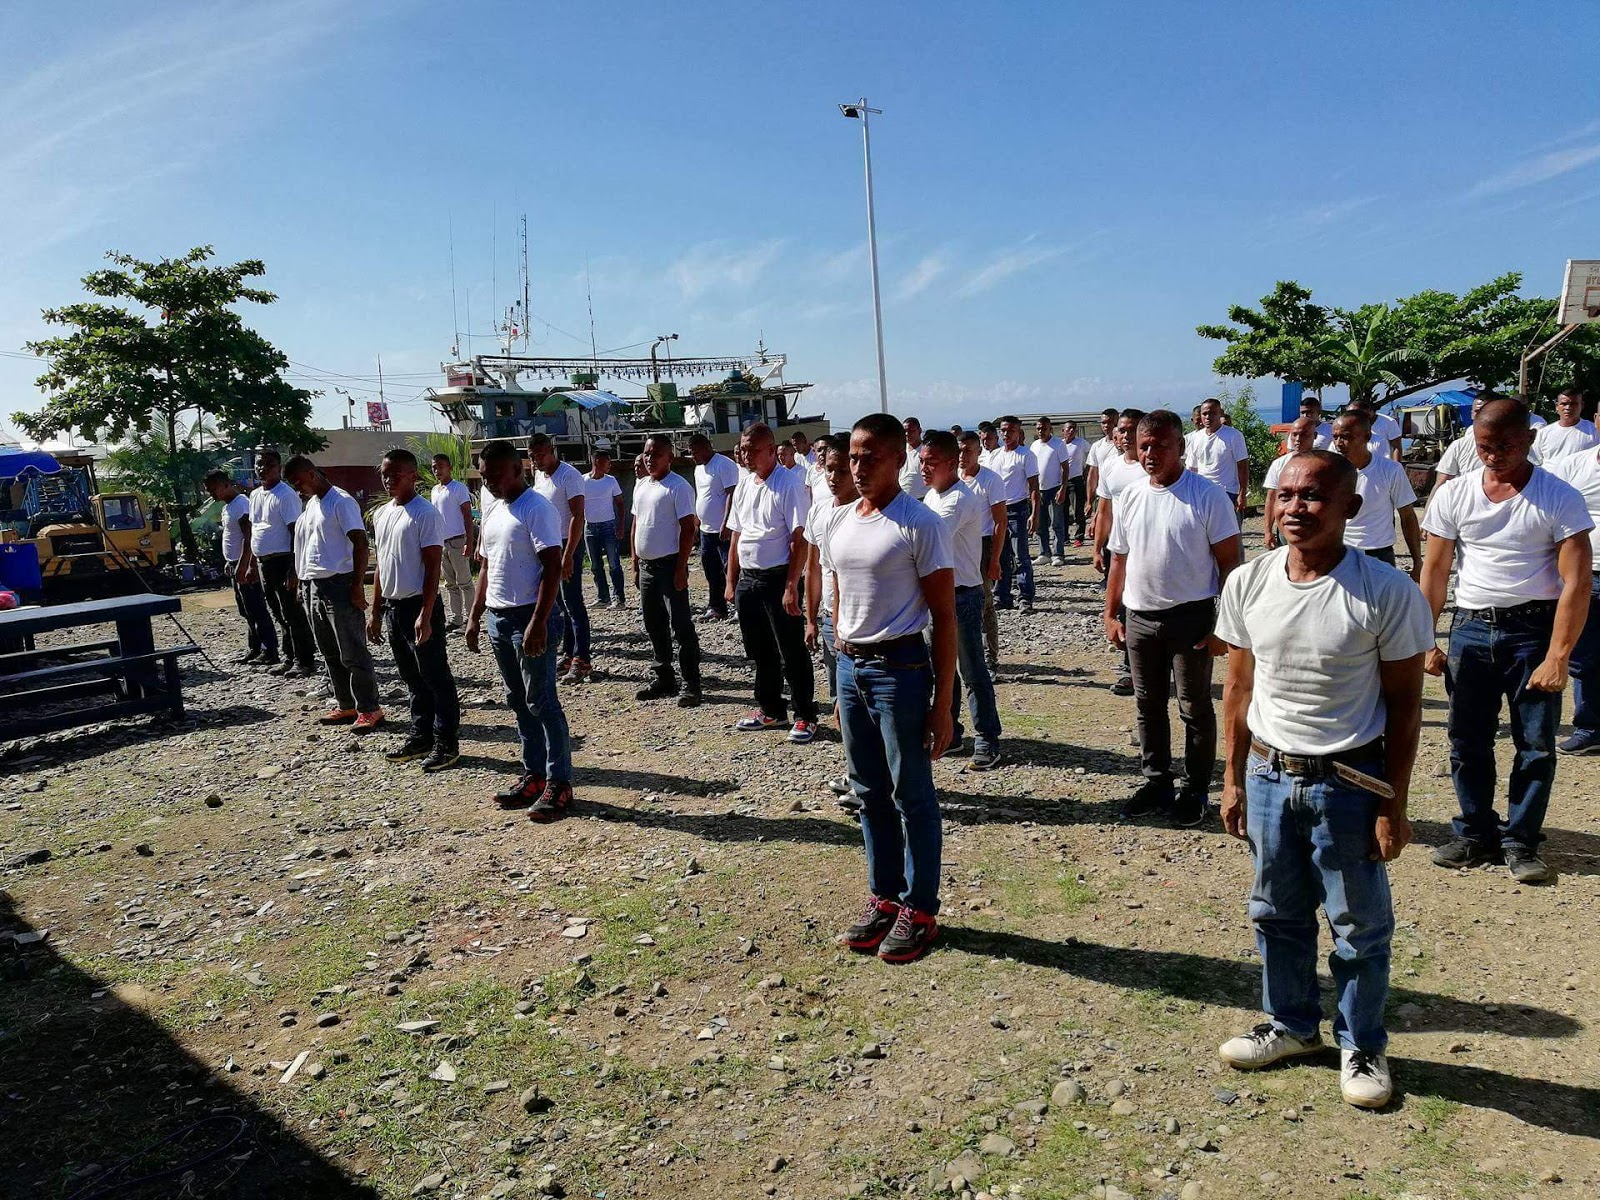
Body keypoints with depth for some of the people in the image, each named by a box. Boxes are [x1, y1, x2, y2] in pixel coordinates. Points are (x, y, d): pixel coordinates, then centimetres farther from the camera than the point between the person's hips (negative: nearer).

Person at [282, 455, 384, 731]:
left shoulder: (341, 502, -10)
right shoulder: (310, 504, 17)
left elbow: (361, 544, -16)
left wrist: (358, 585, -20)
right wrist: (302, 584, 17)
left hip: (339, 585, -9)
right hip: (312, 587, 9)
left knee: (353, 653, -6)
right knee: (330, 653, 14)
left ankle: (369, 710, 0)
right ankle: (345, 706, 23)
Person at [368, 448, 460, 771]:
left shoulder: (426, 513, -12)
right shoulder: (381, 514, 12)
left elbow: (433, 567, -15)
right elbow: (380, 565, 17)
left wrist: (425, 615, -20)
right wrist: (375, 611, 15)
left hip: (418, 606, -8)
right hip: (392, 607, 8)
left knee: (436, 678, 0)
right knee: (412, 678, 16)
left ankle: (447, 744, 7)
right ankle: (421, 735, 27)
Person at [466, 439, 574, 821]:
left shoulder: (537, 510, -13)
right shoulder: (491, 511, 14)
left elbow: (552, 568, -18)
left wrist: (538, 622, -23)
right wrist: (475, 615, 16)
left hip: (530, 618, -9)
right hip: (498, 618, 9)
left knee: (542, 703, -5)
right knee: (519, 702, 13)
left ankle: (558, 783, 2)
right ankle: (533, 775, 22)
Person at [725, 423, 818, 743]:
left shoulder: (789, 485, -12)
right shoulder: (743, 486, 11)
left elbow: (799, 540, -15)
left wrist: (791, 587, -19)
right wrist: (731, 582, 13)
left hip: (778, 578, -7)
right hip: (747, 580, 7)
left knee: (791, 653, -1)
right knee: (760, 651, 16)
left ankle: (805, 716, 10)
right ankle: (771, 710, 29)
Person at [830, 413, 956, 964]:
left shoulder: (919, 525, -11)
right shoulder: (840, 525, 10)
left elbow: (944, 616, -11)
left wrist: (942, 703, -13)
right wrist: (843, 677, 15)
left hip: (899, 667, -7)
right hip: (850, 666, 7)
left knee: (912, 795, 4)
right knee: (869, 792, 15)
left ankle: (920, 909, 18)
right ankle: (884, 896, 28)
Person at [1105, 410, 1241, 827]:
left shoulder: (1207, 496, -10)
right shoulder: (1129, 497, 6)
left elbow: (1229, 561, -10)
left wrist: (1223, 623, -14)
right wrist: (1111, 614, 9)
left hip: (1191, 616, -5)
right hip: (1139, 617, 5)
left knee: (1195, 707, 6)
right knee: (1148, 705, 14)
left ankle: (1195, 789, 18)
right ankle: (1156, 781, 28)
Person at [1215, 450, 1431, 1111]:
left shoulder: (1386, 593, -14)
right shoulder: (1247, 583, -3)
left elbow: (1404, 702, -8)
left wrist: (1393, 804, -8)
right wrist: (1233, 778, 7)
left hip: (1350, 782, -3)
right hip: (1268, 775, 4)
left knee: (1360, 925, 12)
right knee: (1277, 913, 18)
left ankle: (1362, 1047, 33)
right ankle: (1292, 1023, 39)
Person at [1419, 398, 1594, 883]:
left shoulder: (1559, 498, -6)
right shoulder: (1454, 495, 2)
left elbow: (1577, 581, -10)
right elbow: (1434, 572, 6)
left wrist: (1557, 657, -16)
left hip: (1535, 628, -2)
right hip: (1471, 628, 3)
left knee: (1536, 744, 3)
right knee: (1467, 740, 8)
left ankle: (1520, 842, 17)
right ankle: (1477, 836, 23)